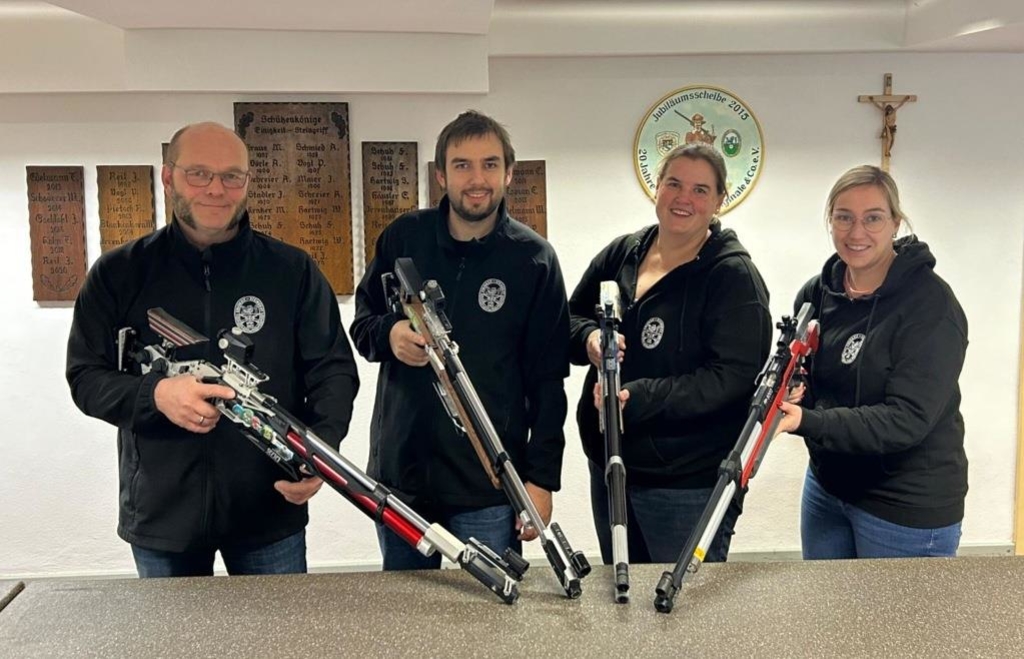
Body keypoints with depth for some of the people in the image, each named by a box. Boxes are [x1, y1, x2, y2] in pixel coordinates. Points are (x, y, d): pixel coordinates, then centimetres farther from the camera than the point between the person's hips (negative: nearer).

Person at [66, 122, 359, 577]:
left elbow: (334, 369, -1)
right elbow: (84, 377, 0)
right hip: (160, 514, 1)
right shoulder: (118, 274, 1)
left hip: (271, 508, 0)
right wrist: (155, 394, -22)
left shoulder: (292, 271, 0)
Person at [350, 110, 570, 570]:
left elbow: (548, 380, -3)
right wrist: (388, 335, -14)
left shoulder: (533, 258, -5)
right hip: (400, 468, 3)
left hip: (489, 481, -2)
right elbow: (361, 324, 10)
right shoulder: (403, 238, 0)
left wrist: (542, 477, -6)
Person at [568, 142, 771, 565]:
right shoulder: (620, 253, 7)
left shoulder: (733, 276, -11)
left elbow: (732, 376, -20)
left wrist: (637, 398, -28)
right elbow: (569, 320, 15)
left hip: (689, 486, -6)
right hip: (609, 469, 6)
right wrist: (589, 337, -9)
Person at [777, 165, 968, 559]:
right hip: (826, 486, 6)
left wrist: (807, 422, -35)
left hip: (907, 509, -6)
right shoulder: (817, 293, -1)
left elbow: (908, 420, -25)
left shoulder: (931, 306, -18)